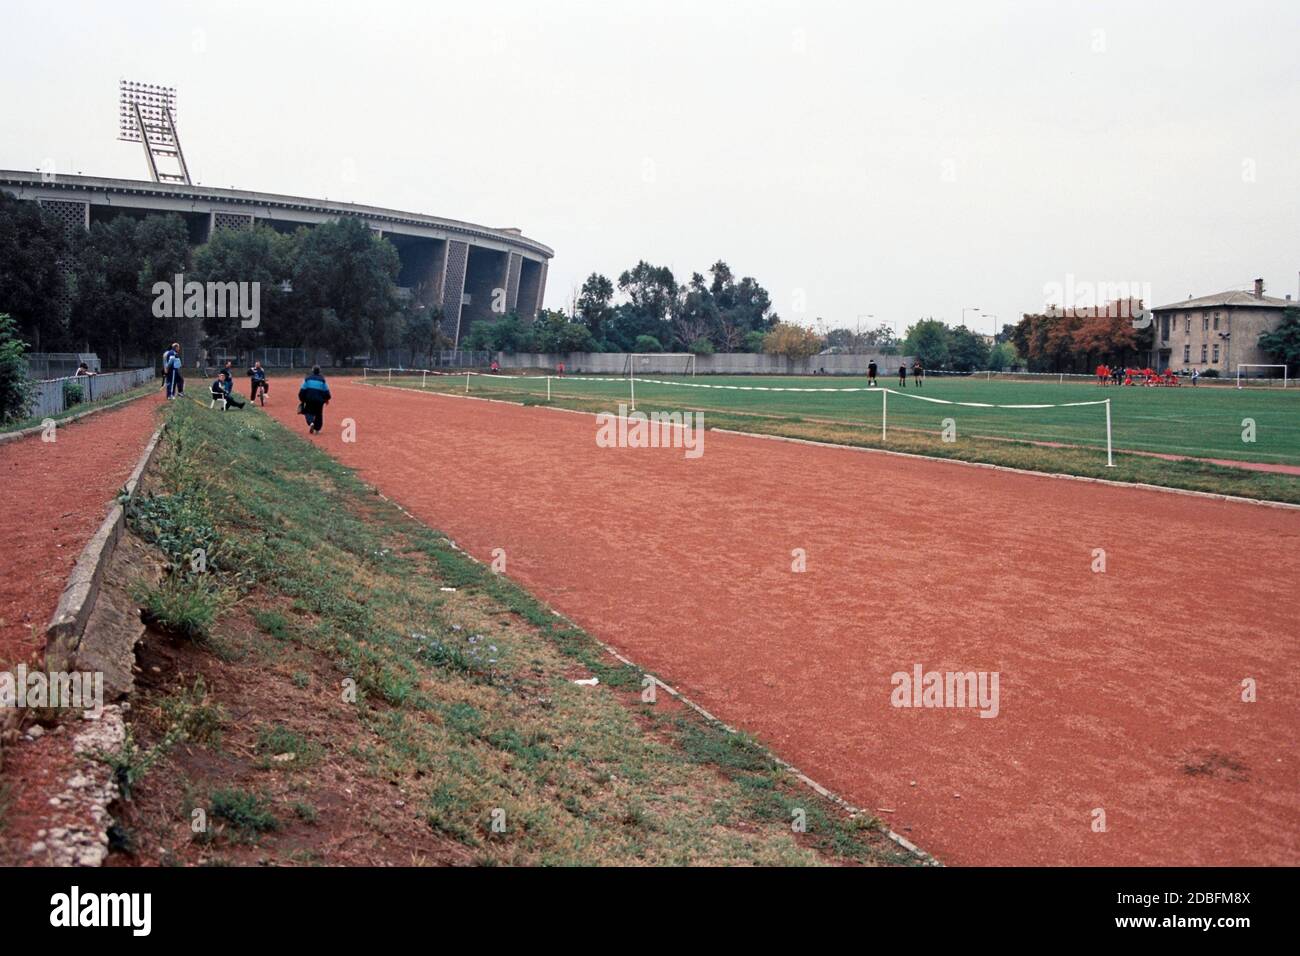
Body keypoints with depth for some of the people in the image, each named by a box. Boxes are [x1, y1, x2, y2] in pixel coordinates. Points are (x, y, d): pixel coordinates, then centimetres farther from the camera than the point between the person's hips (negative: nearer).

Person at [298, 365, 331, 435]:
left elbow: (302, 390, 1)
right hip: (319, 400, 0)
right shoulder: (322, 379, 0)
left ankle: (311, 422, -15)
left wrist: (301, 400, 9)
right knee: (318, 414, 13)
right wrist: (327, 399, 16)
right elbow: (326, 390, 2)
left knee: (308, 412, 14)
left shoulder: (307, 378, 2)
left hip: (309, 399, 0)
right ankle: (317, 429, 13)